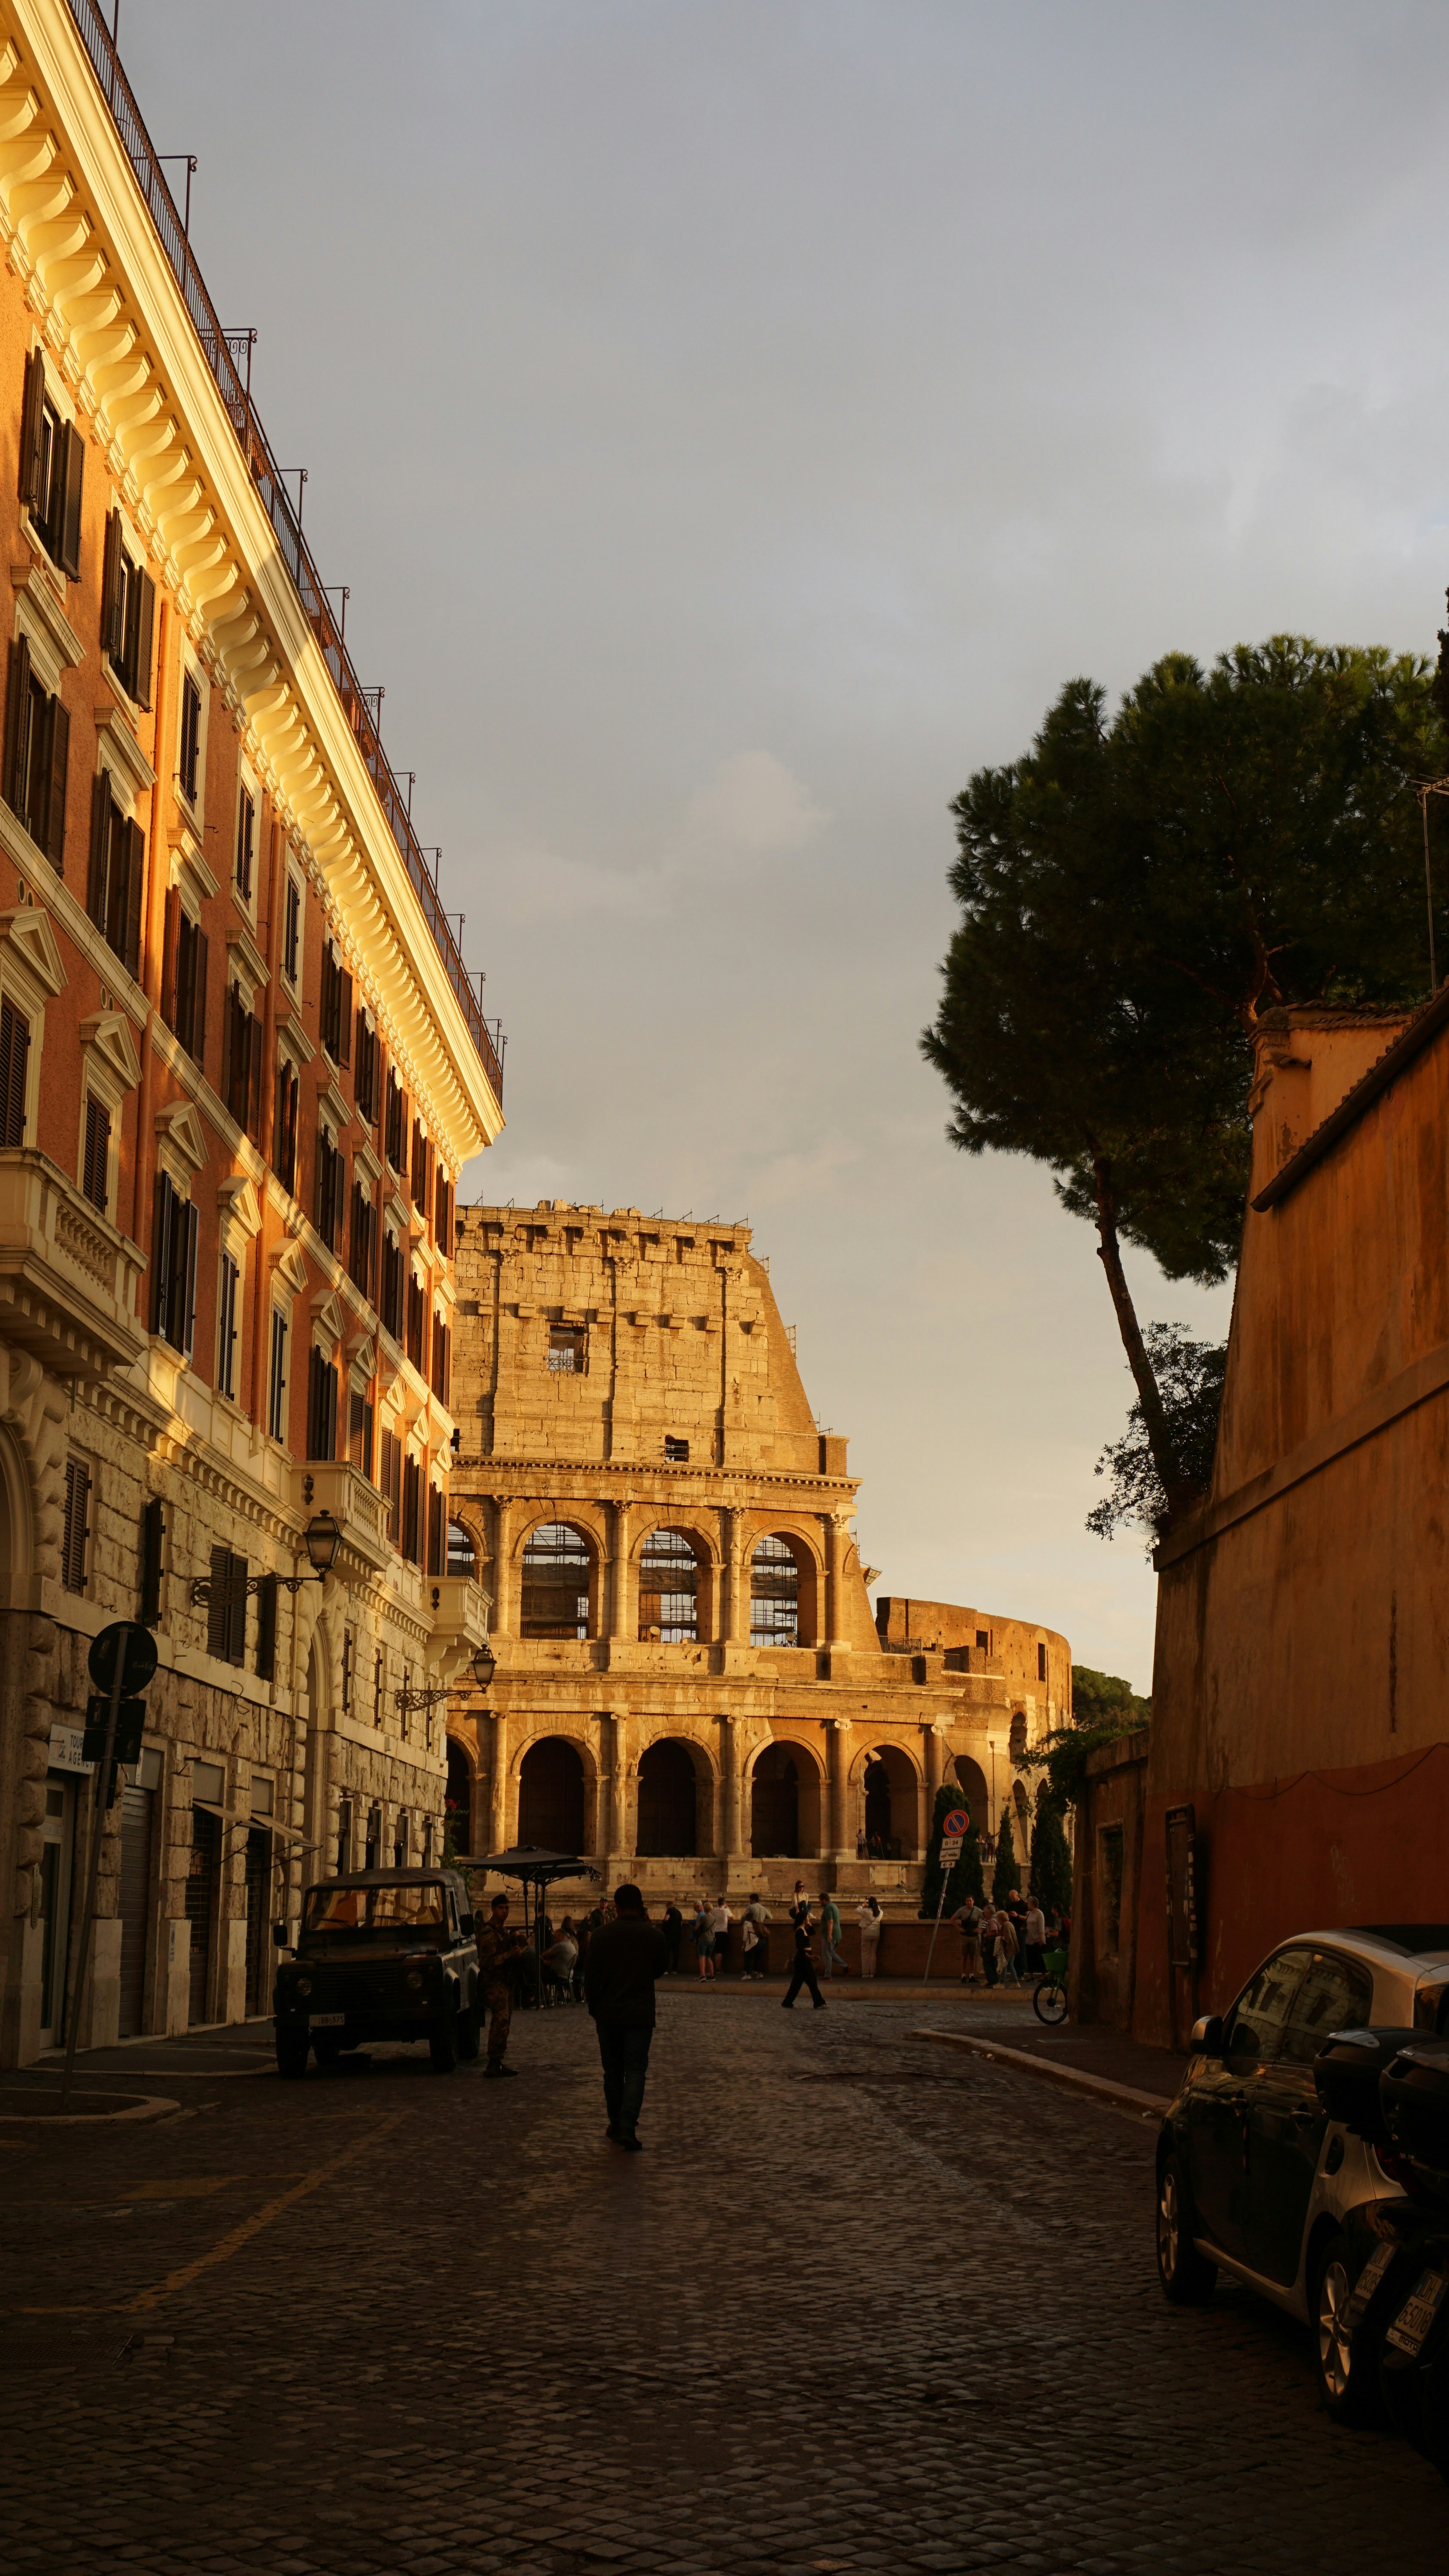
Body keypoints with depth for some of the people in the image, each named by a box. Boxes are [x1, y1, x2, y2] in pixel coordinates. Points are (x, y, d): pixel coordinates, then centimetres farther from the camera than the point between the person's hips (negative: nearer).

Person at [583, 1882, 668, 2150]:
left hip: (608, 2015, 1)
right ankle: (628, 2127, -17)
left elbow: (591, 1978, -1)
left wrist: (594, 2008, 14)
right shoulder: (654, 1936, -4)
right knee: (635, 2070, -2)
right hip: (641, 2015, -1)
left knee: (613, 2071, 13)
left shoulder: (601, 1936, -4)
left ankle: (616, 2125, 22)